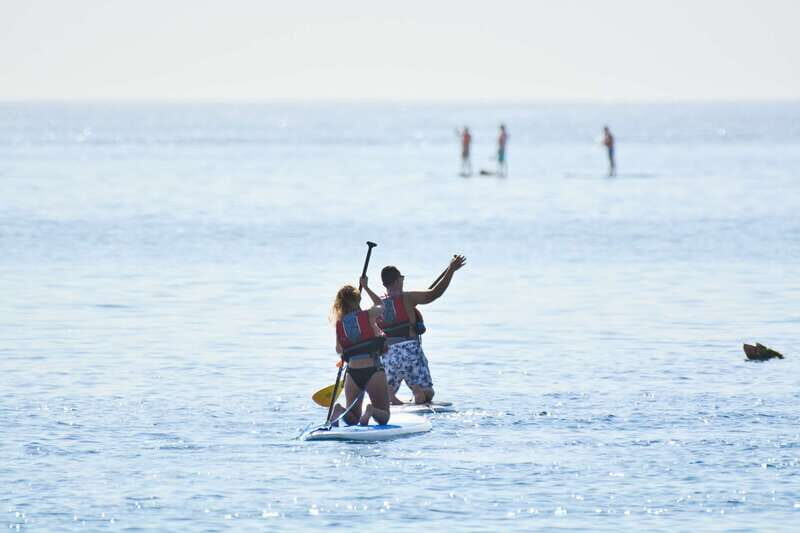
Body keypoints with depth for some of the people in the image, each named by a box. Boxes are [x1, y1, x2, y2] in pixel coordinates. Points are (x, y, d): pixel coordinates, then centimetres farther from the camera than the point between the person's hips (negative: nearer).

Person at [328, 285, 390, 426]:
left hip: (352, 373, 3)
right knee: (383, 417, 9)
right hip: (373, 371, -3)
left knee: (352, 419, 16)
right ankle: (372, 411, -26)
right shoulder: (369, 315, -4)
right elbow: (382, 307, 18)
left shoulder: (339, 324, 4)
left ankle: (339, 411, -18)